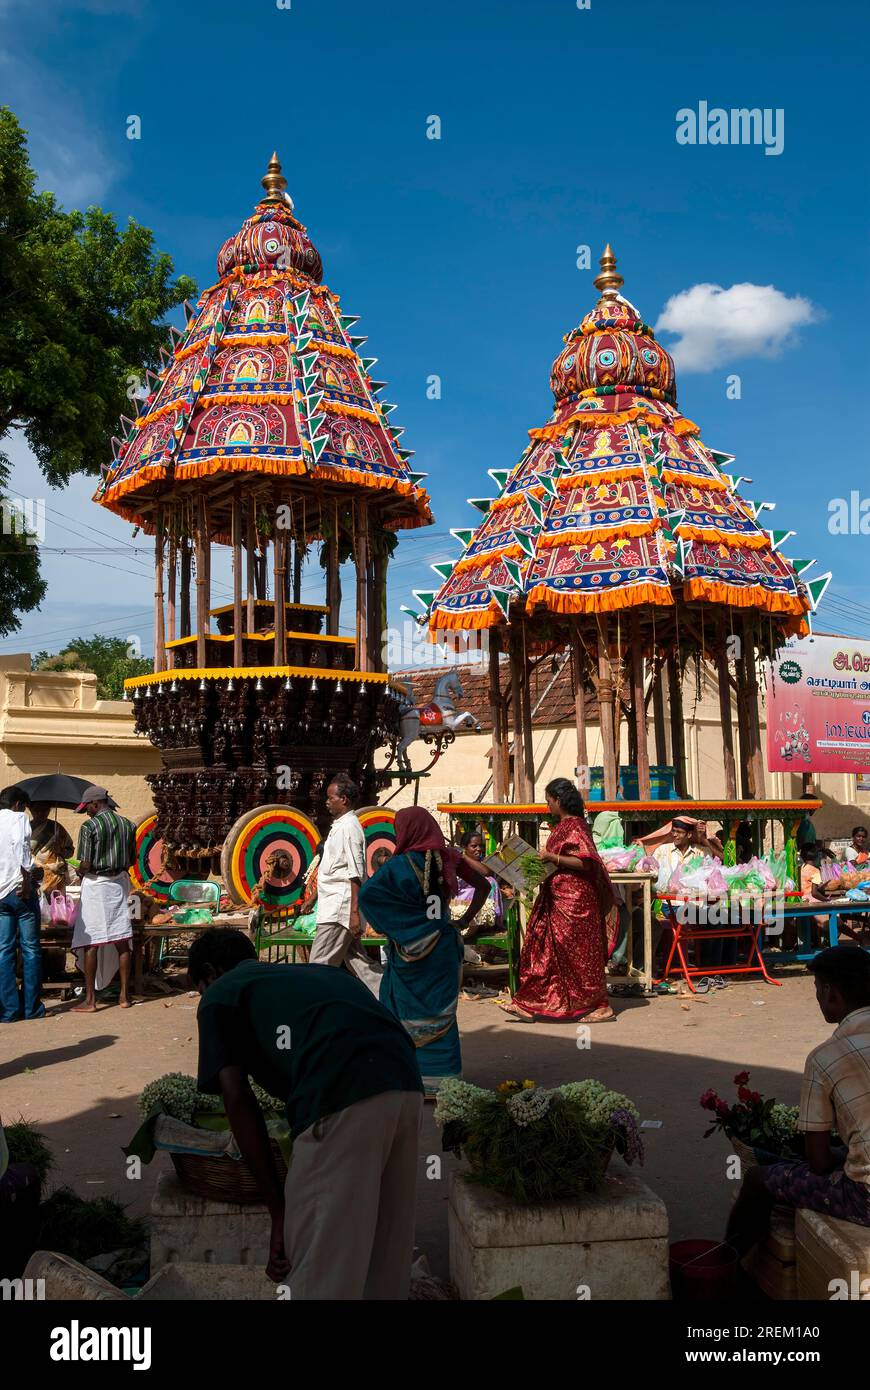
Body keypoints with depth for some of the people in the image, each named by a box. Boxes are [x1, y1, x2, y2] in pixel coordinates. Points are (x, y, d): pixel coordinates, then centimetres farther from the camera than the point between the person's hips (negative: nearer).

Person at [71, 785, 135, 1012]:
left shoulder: (89, 827, -12)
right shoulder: (127, 824, 5)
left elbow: (85, 866, -13)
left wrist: (79, 872, 7)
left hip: (95, 884, -5)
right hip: (120, 883, 5)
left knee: (91, 943, 1)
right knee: (122, 941, 8)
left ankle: (90, 1000, 3)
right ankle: (124, 995, 13)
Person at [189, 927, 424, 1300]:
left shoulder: (219, 995, 17)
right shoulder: (310, 972, 33)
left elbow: (238, 1100, 5)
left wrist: (278, 1211, 8)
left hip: (341, 1098, -7)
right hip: (406, 1087, 7)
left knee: (318, 1273, 8)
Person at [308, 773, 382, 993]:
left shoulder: (349, 826, -13)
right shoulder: (339, 825, 16)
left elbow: (356, 874, -19)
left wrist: (354, 913, -22)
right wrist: (314, 898, 25)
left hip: (340, 907, -10)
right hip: (334, 905, 10)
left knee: (319, 965, -6)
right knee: (355, 960, 11)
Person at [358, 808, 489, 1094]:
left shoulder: (401, 863, -14)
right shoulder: (449, 857, 0)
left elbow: (366, 893, -22)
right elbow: (483, 885, 6)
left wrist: (388, 926, -10)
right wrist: (465, 920, 7)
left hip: (410, 948, -4)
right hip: (445, 944, 4)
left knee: (409, 1012, 9)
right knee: (441, 1011, 13)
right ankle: (444, 1077, 16)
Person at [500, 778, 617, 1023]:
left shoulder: (574, 826, -15)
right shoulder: (564, 825, 15)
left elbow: (585, 862, -23)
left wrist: (553, 858, -24)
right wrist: (544, 860, 12)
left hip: (574, 900, -10)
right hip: (558, 899, 10)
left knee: (578, 952, -3)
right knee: (543, 948, 9)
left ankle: (600, 1006, 7)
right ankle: (528, 1005, 13)